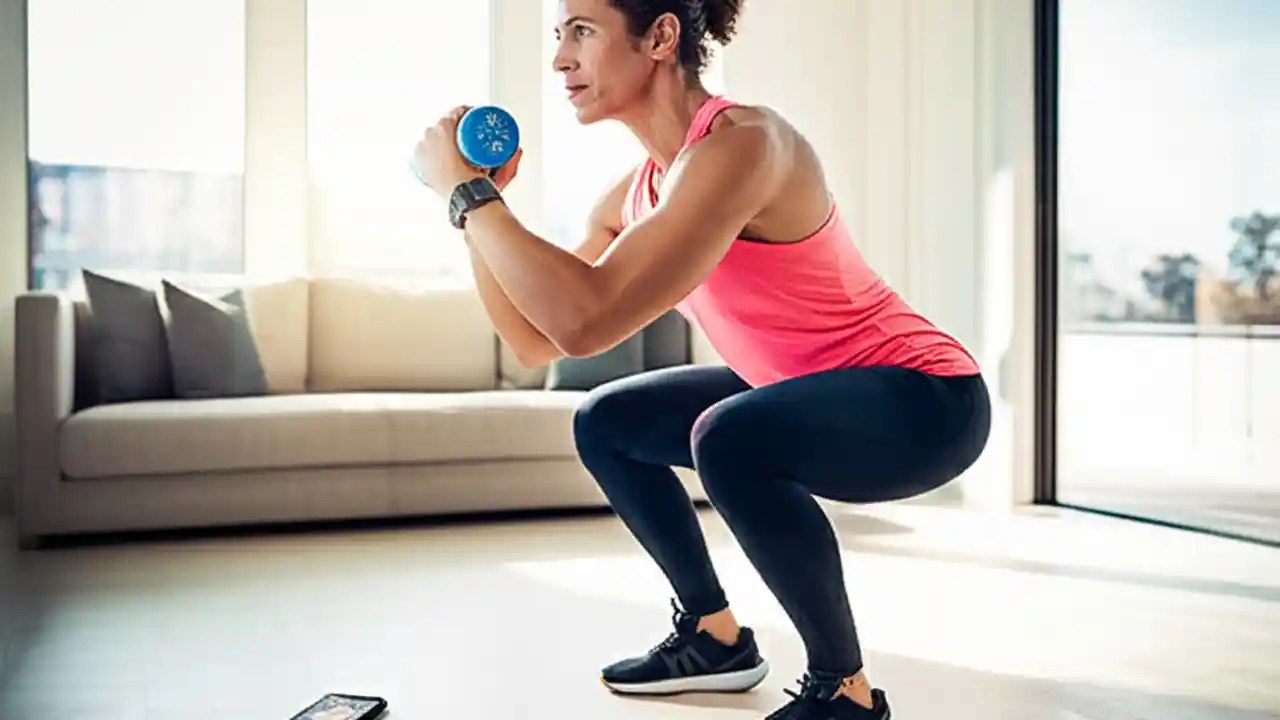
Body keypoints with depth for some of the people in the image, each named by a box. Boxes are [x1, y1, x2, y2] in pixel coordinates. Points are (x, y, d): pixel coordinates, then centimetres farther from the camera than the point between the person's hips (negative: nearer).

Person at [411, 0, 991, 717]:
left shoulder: (740, 144, -26)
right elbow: (537, 341, 4)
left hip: (925, 397, -9)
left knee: (728, 438, -35)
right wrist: (478, 201, -3)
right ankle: (717, 637, 22)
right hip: (799, 393, 9)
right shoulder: (633, 195, 1)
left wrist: (467, 191, -24)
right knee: (605, 423, 11)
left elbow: (585, 322, -36)